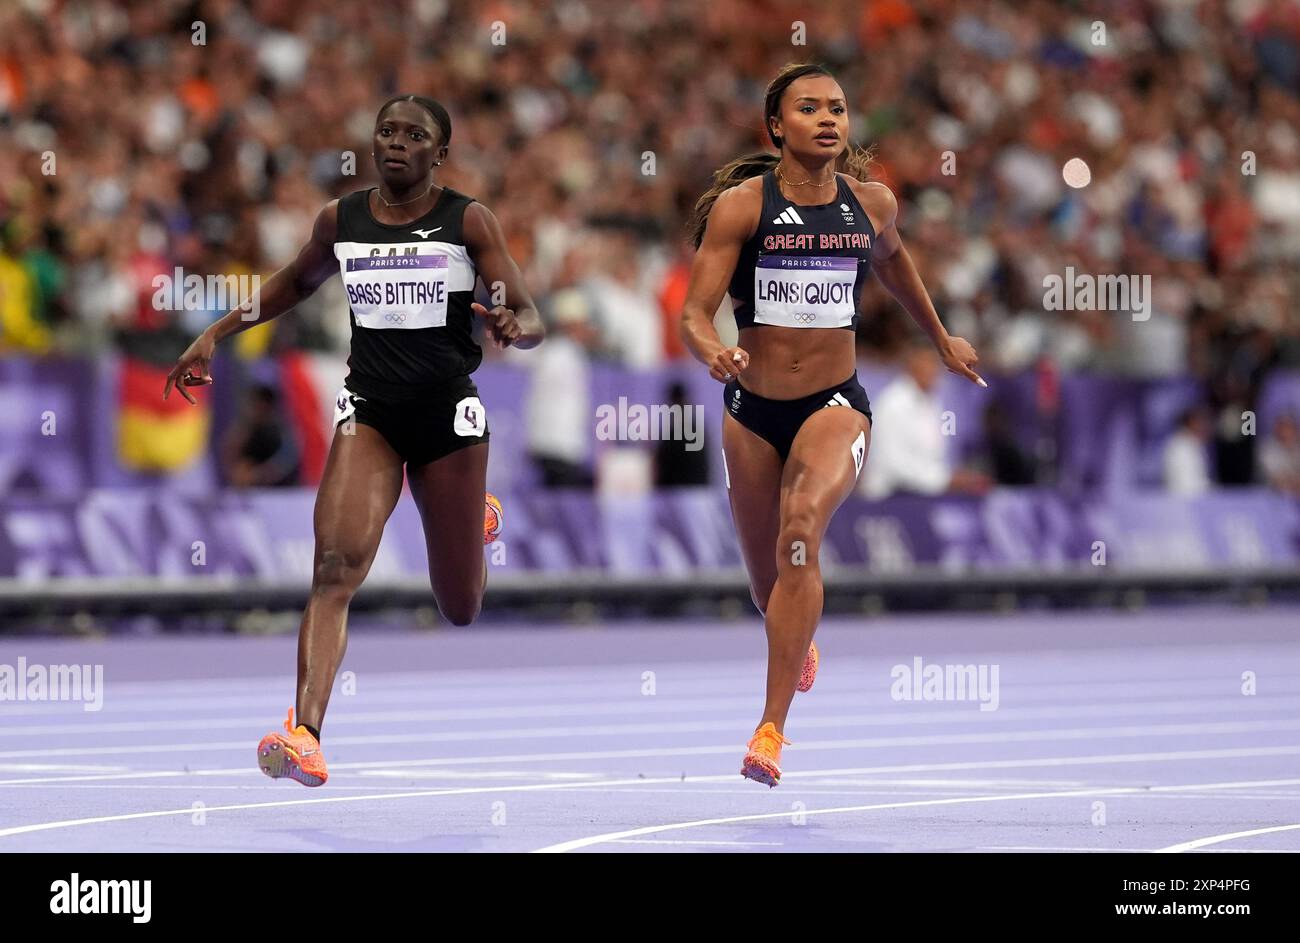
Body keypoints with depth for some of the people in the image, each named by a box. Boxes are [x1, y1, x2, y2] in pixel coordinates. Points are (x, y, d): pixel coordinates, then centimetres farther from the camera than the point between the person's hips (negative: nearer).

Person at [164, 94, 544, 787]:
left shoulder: (468, 221, -4)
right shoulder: (340, 219, 5)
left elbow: (532, 321, -6)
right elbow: (295, 284, 25)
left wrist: (514, 327, -30)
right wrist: (217, 333, 17)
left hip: (448, 412, -1)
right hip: (369, 410, 1)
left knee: (460, 607, 11)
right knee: (335, 561, -24)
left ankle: (476, 520, 50)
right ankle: (305, 734, -32)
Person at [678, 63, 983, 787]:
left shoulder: (873, 203, 0)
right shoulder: (740, 204, -9)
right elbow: (696, 311, -12)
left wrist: (942, 339, 35)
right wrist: (714, 353, -35)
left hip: (835, 404, -1)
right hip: (753, 409, 1)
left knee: (802, 531, -30)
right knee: (768, 581, 15)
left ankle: (773, 727, -31)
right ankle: (801, 644, 56)